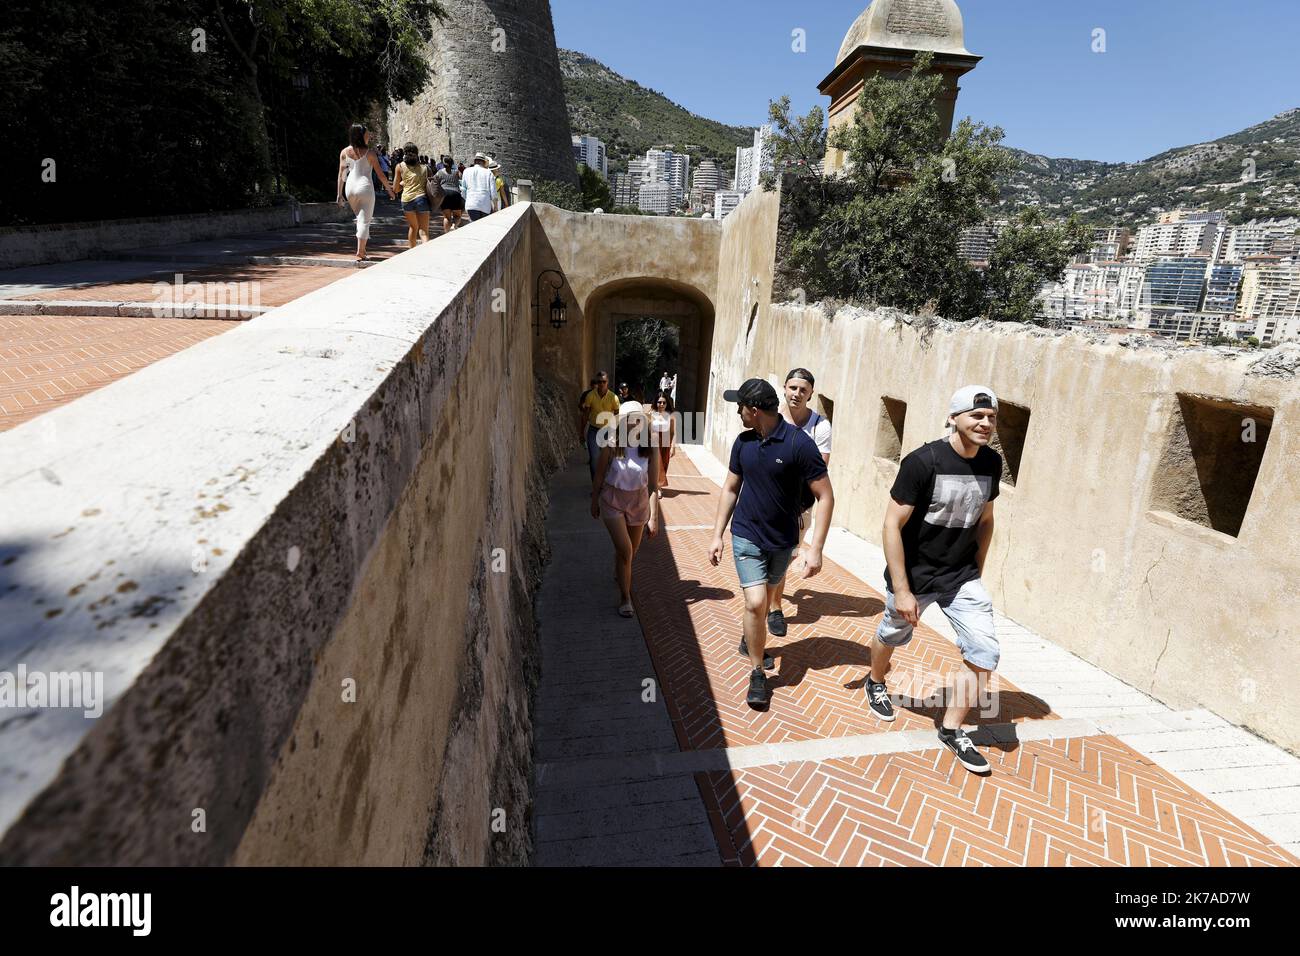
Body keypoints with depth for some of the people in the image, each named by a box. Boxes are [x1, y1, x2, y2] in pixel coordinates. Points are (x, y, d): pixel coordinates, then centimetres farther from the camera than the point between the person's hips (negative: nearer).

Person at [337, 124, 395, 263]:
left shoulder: (344, 152, 4)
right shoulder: (369, 152, -7)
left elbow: (341, 174, 5)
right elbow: (380, 174, -5)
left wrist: (339, 194, 11)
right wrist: (389, 188, 8)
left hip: (350, 188, 5)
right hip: (365, 187, -5)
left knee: (360, 218, 22)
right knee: (364, 221, 0)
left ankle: (362, 249, 20)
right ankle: (360, 252, -6)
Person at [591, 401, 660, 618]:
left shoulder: (650, 448, -15)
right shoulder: (612, 445, -18)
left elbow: (653, 486, -12)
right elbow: (599, 475, -4)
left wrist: (653, 517, -13)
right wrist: (594, 502, 5)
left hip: (638, 502, 2)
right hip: (613, 501, -2)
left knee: (632, 551, 19)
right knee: (625, 550, -11)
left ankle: (620, 573, 54)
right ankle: (625, 598, 7)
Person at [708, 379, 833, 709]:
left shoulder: (799, 443, -18)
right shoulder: (743, 442, -4)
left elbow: (825, 497, -15)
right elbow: (730, 489, 7)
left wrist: (816, 549, -21)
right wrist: (717, 535, 4)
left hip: (782, 541, -1)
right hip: (747, 537, 1)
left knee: (765, 598, 20)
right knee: (755, 602, -11)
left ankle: (751, 641, 49)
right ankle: (758, 674, 6)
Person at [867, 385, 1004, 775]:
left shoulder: (991, 463, -3)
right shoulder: (923, 461, -22)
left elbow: (984, 520, 12)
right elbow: (892, 526, -20)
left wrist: (976, 574, 13)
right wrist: (901, 591, -20)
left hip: (962, 577, 5)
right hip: (914, 575, -4)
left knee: (985, 652, -4)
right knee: (892, 636, 17)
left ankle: (952, 729, 15)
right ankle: (876, 683, 50)